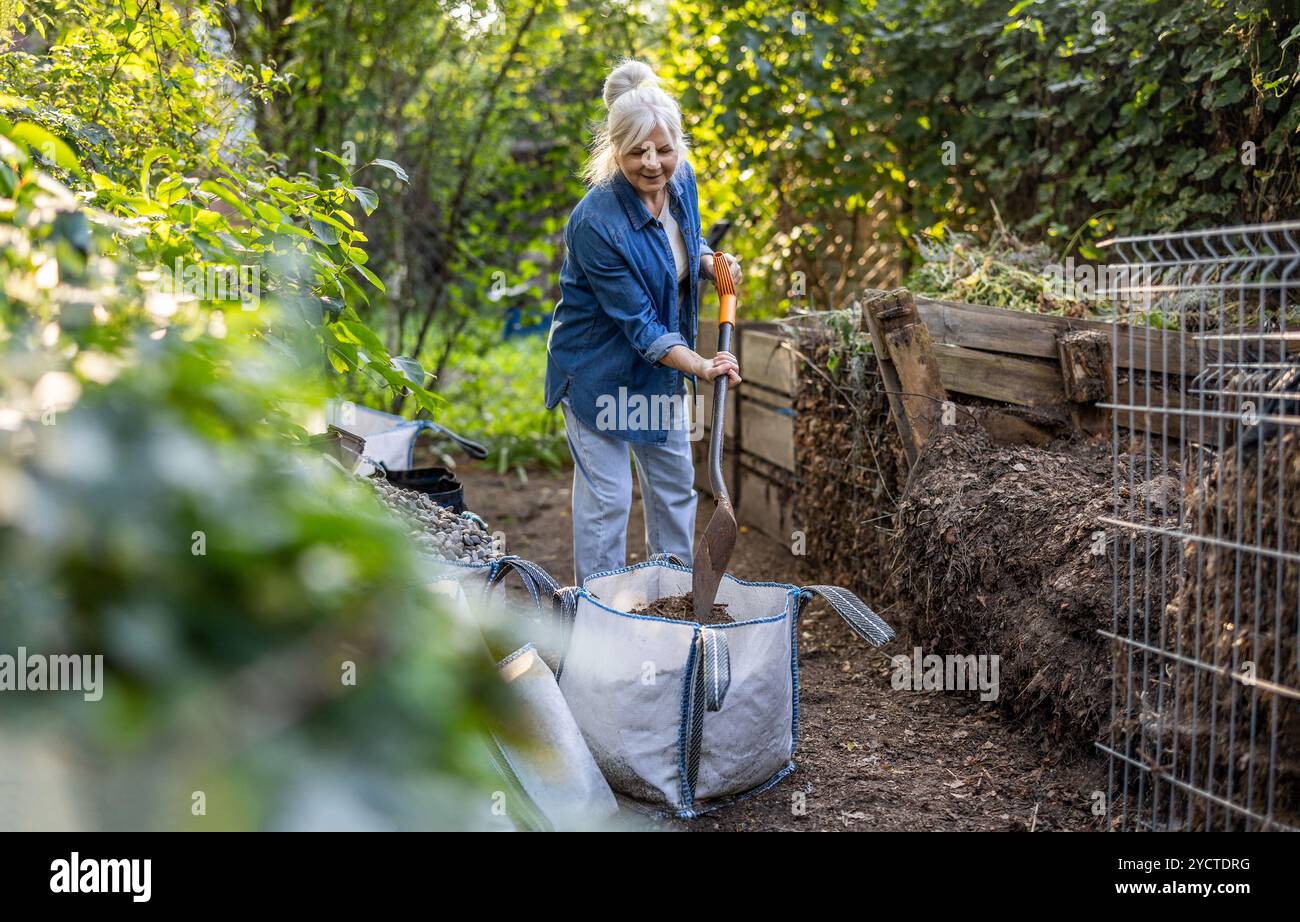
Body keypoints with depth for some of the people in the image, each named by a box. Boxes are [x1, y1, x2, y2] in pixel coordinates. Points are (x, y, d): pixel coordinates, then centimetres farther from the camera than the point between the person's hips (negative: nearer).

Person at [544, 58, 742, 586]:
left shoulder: (680, 179, -10)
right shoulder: (596, 222, -31)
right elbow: (637, 323, -27)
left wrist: (712, 264, -8)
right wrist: (701, 366, -36)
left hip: (659, 361, 7)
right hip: (600, 368, -7)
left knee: (675, 481, 18)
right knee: (606, 496, 0)